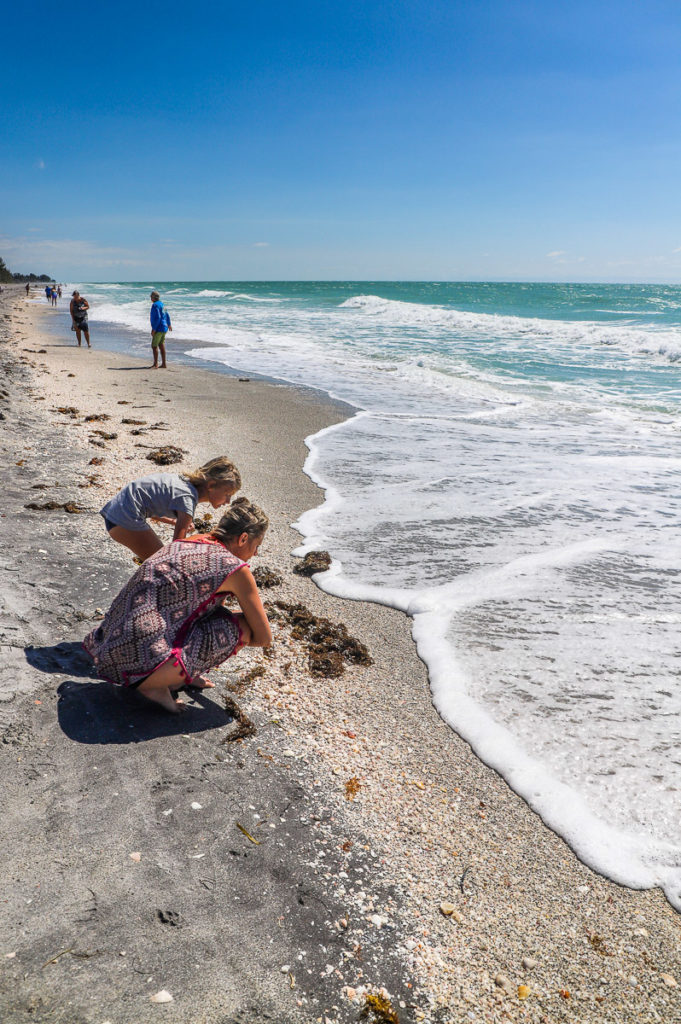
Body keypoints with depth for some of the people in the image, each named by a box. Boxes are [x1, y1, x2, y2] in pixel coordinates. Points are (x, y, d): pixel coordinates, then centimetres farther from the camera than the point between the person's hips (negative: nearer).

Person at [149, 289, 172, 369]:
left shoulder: (155, 305, -16)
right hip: (164, 328, 10)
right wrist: (169, 324, 41)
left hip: (158, 328, -10)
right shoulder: (161, 304, 14)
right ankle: (163, 364, 13)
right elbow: (167, 315, 26)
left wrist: (154, 329, -23)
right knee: (161, 346, 12)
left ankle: (155, 364, -11)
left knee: (154, 346, -9)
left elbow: (157, 318, -24)